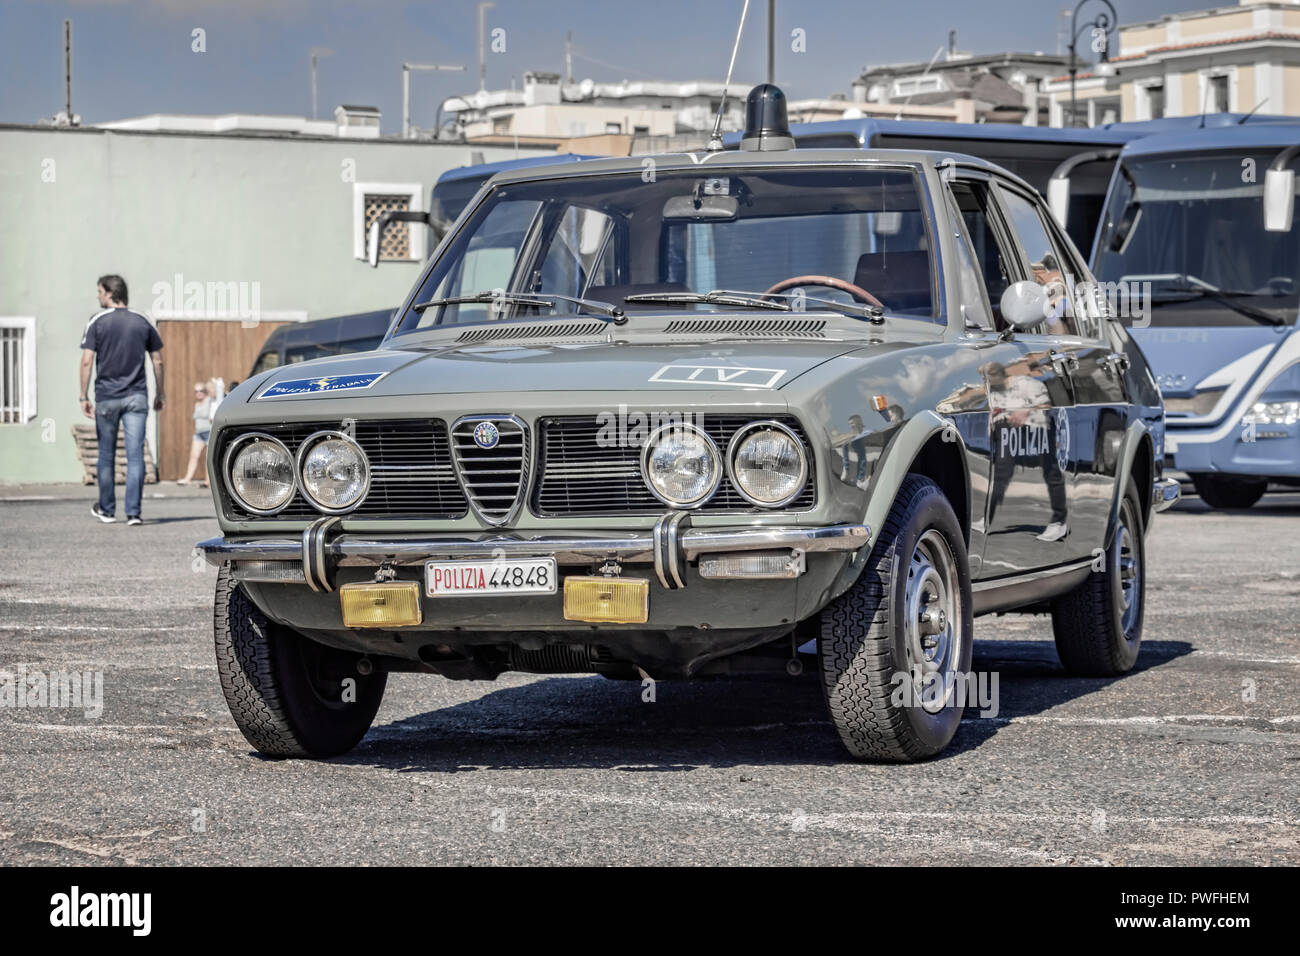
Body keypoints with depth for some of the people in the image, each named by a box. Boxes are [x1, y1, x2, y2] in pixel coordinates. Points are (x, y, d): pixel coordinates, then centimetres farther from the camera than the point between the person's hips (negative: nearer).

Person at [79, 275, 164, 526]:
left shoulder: (97, 322, -3)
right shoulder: (142, 323, 6)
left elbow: (87, 361, -9)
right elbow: (158, 361, 9)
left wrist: (84, 397, -5)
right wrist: (159, 395, 17)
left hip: (106, 397, -1)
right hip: (136, 397, 1)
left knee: (106, 455, 12)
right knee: (135, 455, -2)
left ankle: (106, 510, 23)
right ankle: (133, 512, -9)